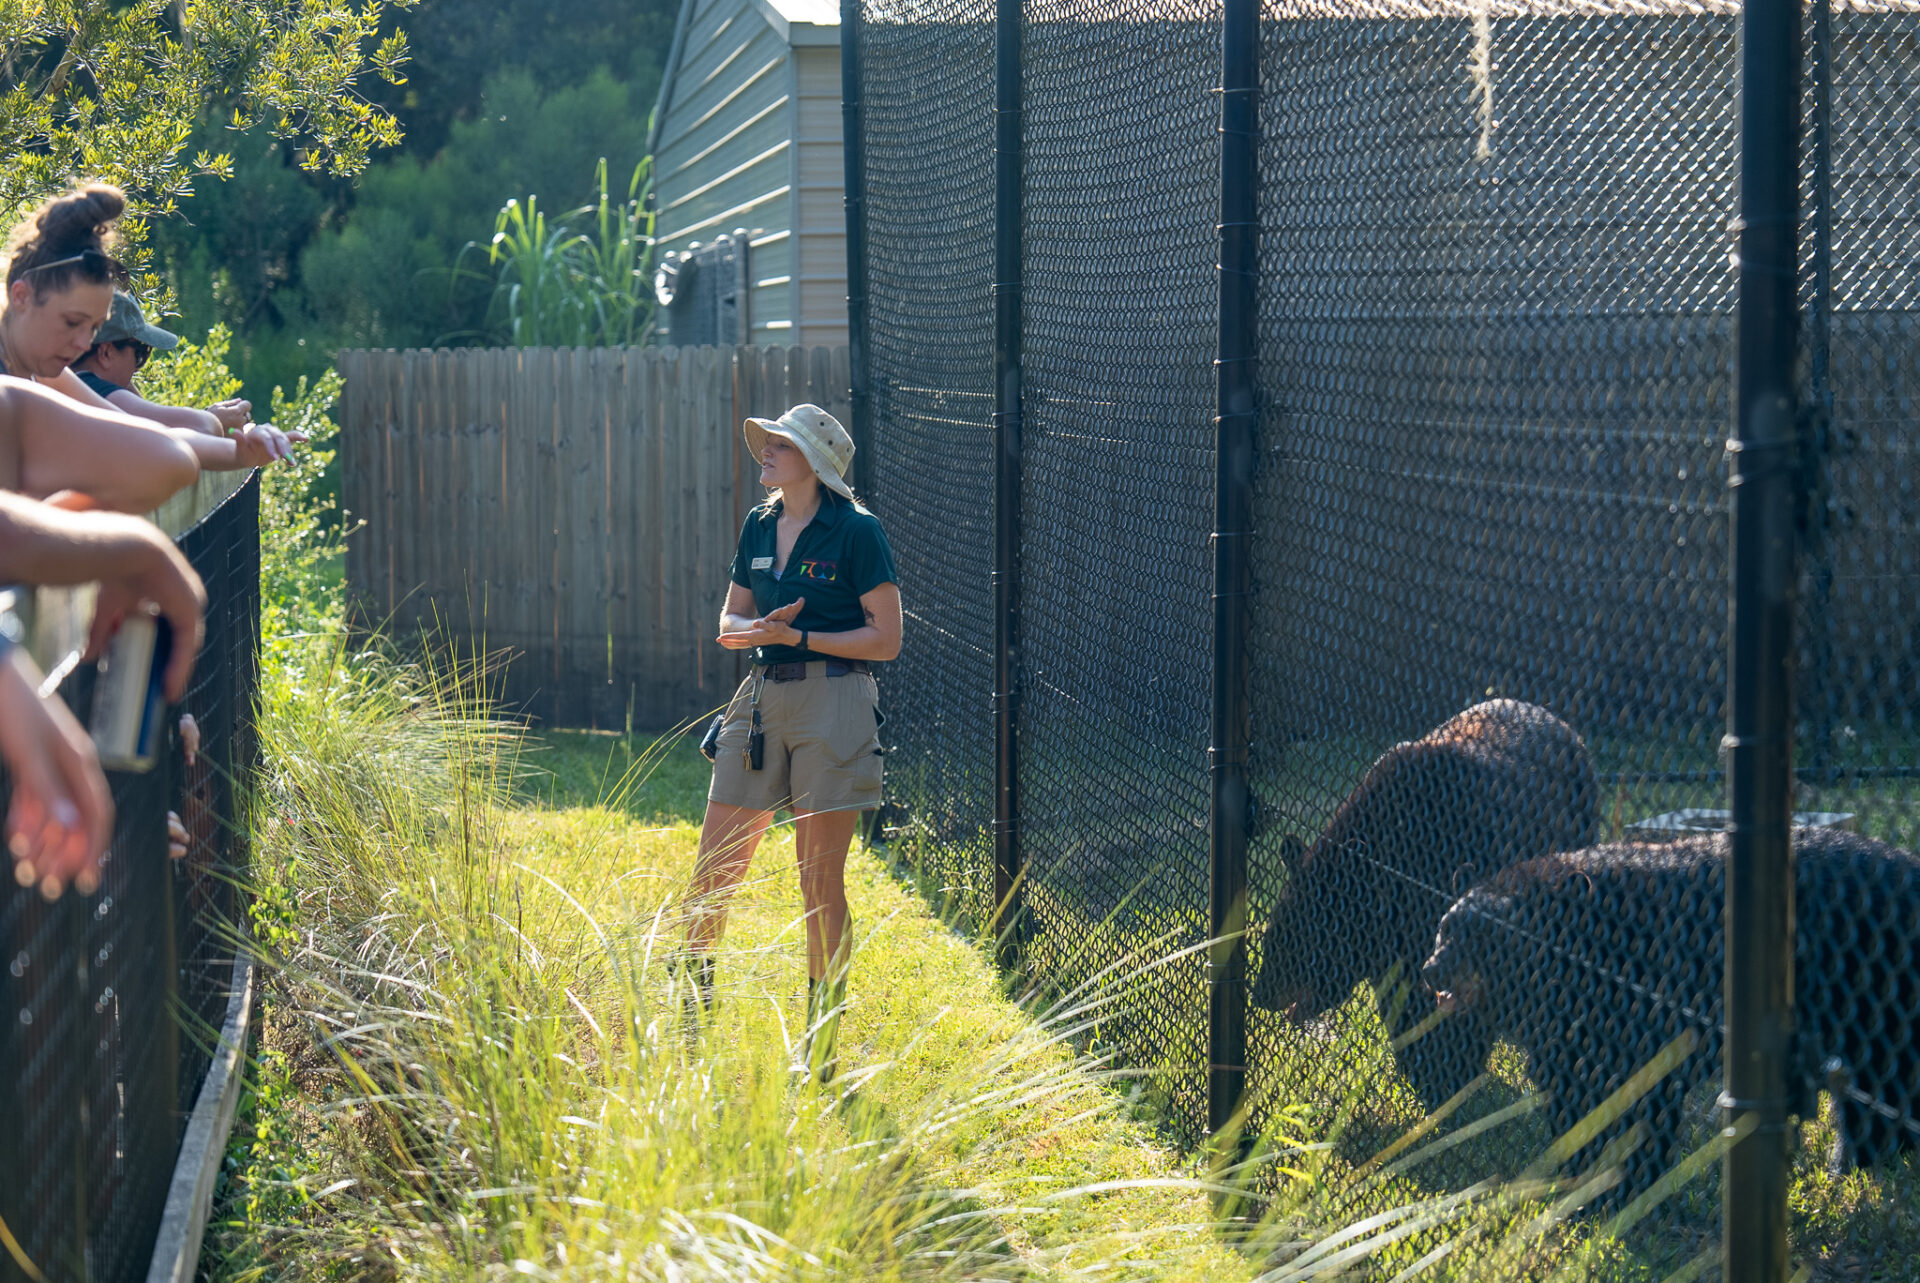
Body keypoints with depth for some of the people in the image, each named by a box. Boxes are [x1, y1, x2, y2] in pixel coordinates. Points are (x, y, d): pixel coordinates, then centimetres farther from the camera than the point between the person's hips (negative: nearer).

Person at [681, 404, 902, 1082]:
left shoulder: (857, 532, -7)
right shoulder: (760, 526, 11)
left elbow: (886, 639, -8)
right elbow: (730, 623, 16)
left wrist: (797, 636, -13)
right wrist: (757, 629, -7)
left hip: (833, 701, -6)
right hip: (763, 697, 6)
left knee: (821, 882, -1)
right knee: (712, 871, 4)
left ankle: (821, 1051, 8)